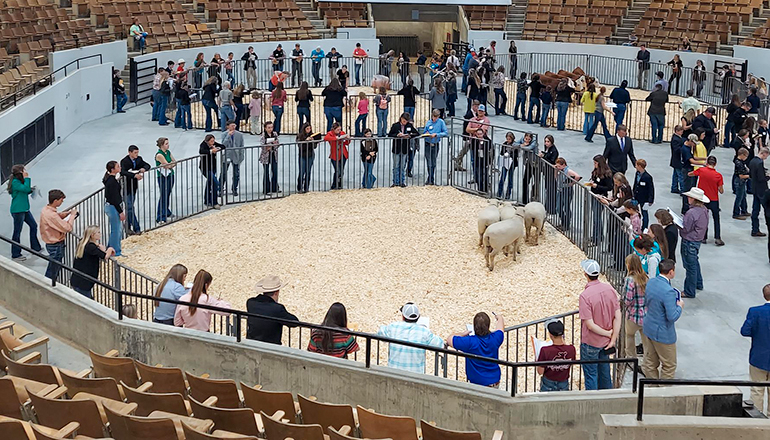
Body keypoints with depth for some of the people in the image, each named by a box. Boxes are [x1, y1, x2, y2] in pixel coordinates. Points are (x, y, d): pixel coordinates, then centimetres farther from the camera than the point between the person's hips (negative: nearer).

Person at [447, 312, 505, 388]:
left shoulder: (470, 342, -25)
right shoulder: (495, 338, -12)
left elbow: (449, 339, -12)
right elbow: (501, 329, 14)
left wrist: (462, 334, 4)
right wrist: (500, 318, 34)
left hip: (478, 384, -5)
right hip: (495, 382, 5)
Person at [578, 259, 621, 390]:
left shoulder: (585, 296, -26)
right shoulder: (610, 289, -8)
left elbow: (590, 324, -24)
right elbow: (617, 316, -5)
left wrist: (608, 333, -11)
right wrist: (613, 339, -4)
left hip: (590, 343, -6)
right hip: (606, 341, 6)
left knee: (591, 375, 10)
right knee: (604, 371, 24)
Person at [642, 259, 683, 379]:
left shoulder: (650, 282, -3)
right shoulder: (668, 291, -28)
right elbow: (672, 317, -26)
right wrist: (679, 306, -9)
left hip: (648, 328, 8)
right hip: (662, 333, -8)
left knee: (650, 364, 18)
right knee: (669, 365, 12)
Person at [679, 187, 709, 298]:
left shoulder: (691, 213, -29)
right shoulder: (704, 210, 0)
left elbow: (685, 229, -22)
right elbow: (705, 226, 11)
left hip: (689, 242, -9)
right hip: (698, 240, 9)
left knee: (690, 266, 2)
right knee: (695, 262, 27)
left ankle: (689, 292, 12)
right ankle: (698, 284, 43)